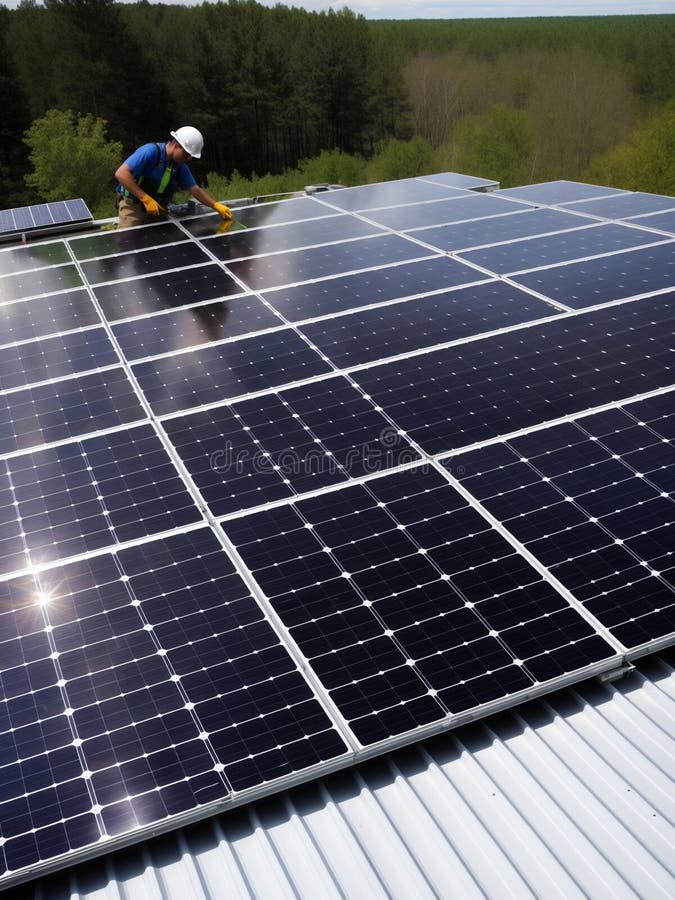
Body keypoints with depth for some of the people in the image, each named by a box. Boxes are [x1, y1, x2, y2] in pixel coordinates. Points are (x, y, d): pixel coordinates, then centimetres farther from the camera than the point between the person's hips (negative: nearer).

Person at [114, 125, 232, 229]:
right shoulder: (151, 151, -20)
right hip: (133, 208, -6)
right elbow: (121, 173, -26)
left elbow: (196, 190, 11)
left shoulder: (180, 166, 3)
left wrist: (216, 206, -3)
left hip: (158, 210, 7)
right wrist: (146, 199, -29)